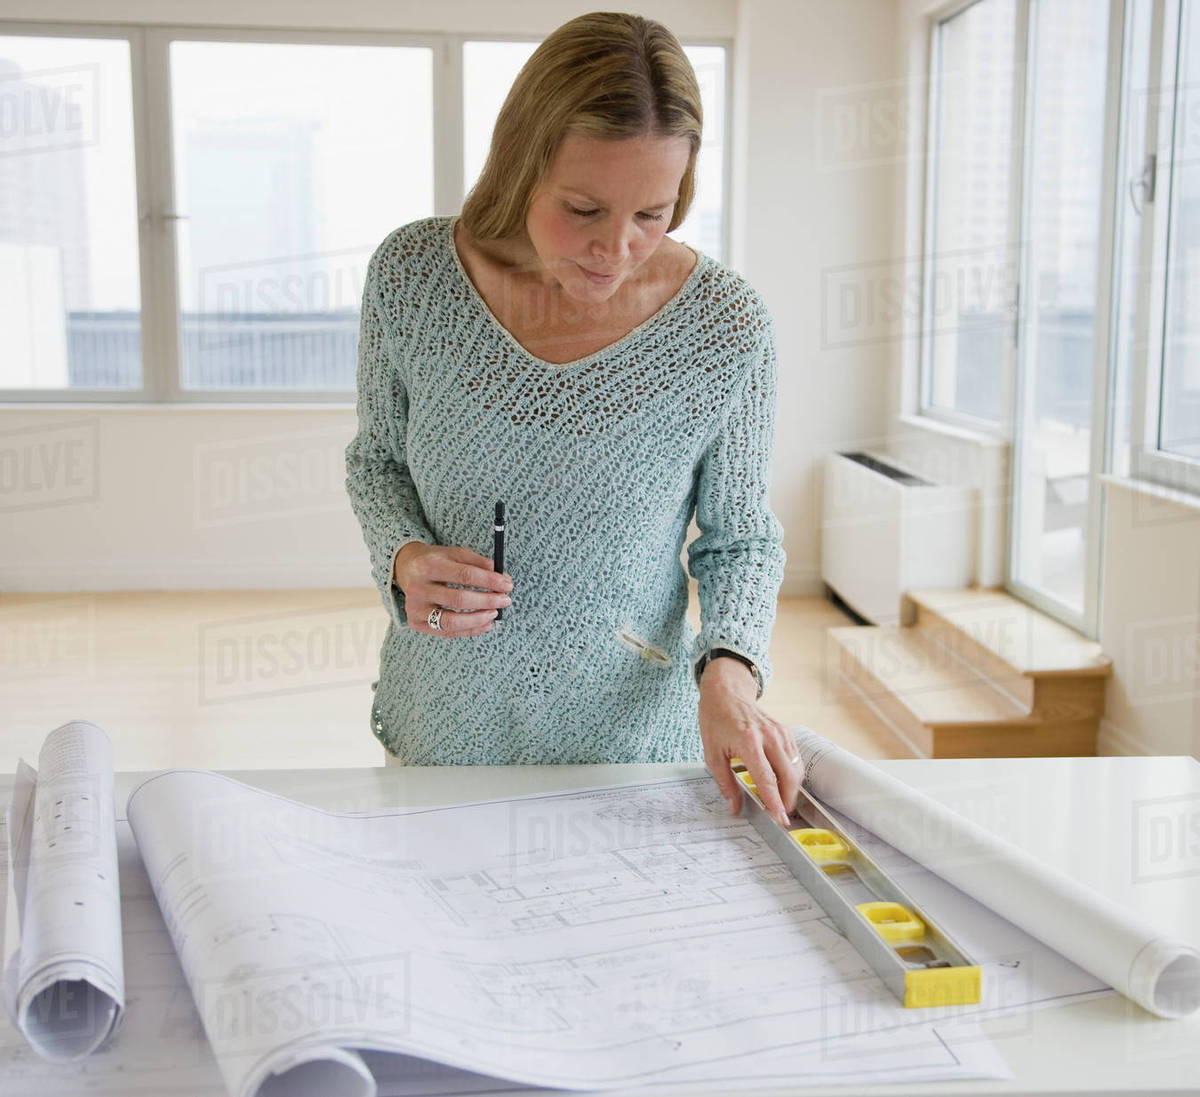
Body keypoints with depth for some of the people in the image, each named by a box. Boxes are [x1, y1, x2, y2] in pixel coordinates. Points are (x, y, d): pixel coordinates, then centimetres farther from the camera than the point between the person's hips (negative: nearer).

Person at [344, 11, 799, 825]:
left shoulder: (727, 326, -18)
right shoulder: (412, 275, -14)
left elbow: (741, 537, -5)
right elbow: (377, 459, 2)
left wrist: (730, 670, -22)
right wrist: (405, 559, -18)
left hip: (629, 742, -1)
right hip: (440, 728, 2)